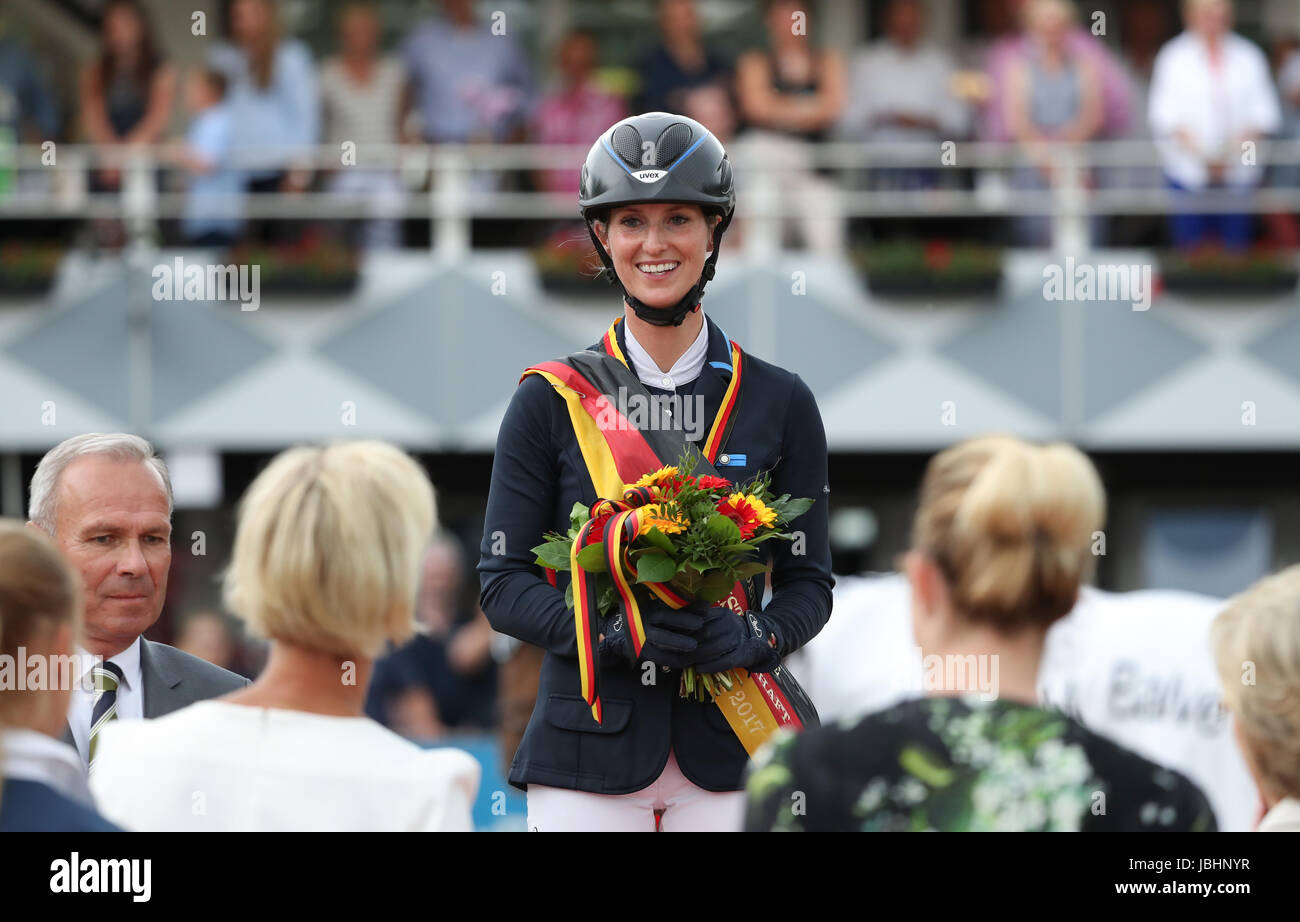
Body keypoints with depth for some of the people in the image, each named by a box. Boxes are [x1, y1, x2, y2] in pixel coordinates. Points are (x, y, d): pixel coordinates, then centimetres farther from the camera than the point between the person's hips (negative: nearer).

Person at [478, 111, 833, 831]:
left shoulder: (780, 403, 7)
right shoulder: (551, 400, 4)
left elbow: (809, 581, 9)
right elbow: (503, 583, 2)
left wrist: (751, 638, -12)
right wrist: (612, 634, -15)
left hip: (727, 753, 1)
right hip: (587, 746, -1)